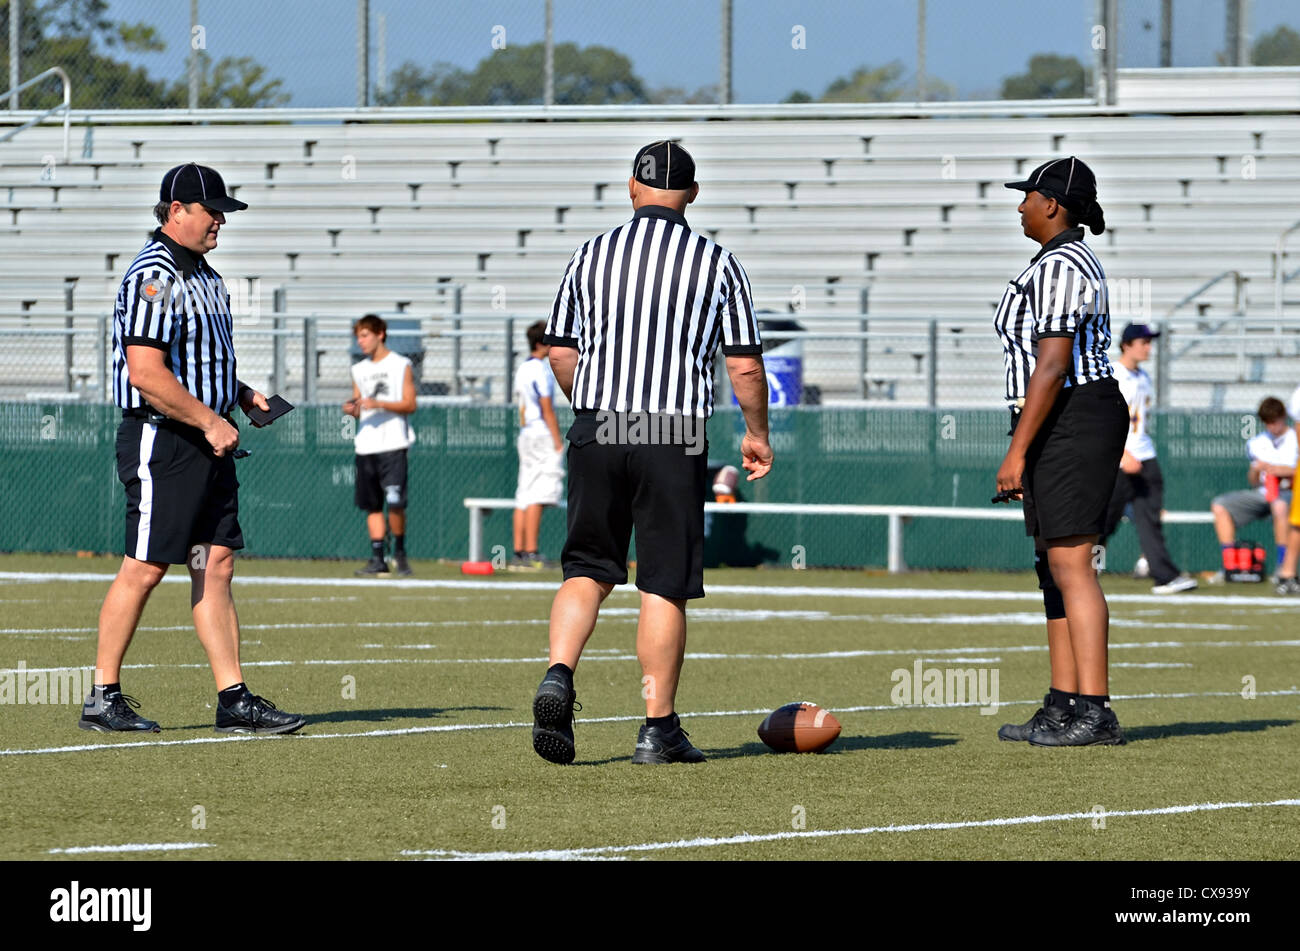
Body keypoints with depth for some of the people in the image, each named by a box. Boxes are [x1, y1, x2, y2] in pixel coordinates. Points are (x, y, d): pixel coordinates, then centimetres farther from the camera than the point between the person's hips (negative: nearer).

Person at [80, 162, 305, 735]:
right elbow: (146, 373, -23)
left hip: (208, 441, 9)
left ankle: (234, 700, 4)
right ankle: (103, 698, 3)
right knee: (145, 568, -5)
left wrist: (241, 394, 12)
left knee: (217, 563, 5)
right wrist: (210, 420, -19)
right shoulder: (153, 277, -15)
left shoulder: (202, 275, 16)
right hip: (162, 440, -9)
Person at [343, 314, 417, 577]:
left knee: (395, 503, -14)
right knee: (372, 505, 3)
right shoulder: (359, 370, 16)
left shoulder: (400, 366, 1)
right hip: (365, 445, 5)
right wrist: (351, 409, -4)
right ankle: (377, 558, 6)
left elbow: (410, 405, -4)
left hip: (392, 445, -5)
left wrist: (379, 404, -17)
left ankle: (400, 553, 2)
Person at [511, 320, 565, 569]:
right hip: (542, 435, -10)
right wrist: (558, 441, -14)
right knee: (537, 495, -11)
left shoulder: (522, 369, 16)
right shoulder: (541, 370, -12)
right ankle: (531, 552, -16)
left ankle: (519, 551, 8)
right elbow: (547, 409, -15)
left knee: (524, 496, 8)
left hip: (525, 434, 10)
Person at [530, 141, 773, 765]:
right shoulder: (716, 263, 0)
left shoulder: (592, 255, 6)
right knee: (665, 583, 3)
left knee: (586, 567, 13)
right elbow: (745, 366, 0)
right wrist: (757, 433, 16)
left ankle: (559, 676, -11)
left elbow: (560, 352, 10)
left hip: (596, 431, 2)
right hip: (674, 438, -2)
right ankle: (658, 728, 4)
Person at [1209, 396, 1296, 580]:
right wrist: (1255, 470, -6)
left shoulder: (1294, 439, 3)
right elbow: (1254, 483, 16)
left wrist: (1281, 470, -20)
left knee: (1280, 505, -42)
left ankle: (1284, 565, -36)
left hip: (1287, 493, -6)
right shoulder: (1257, 443, 16)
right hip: (1261, 494, 6)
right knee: (1219, 505, -12)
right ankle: (1229, 565, -17)